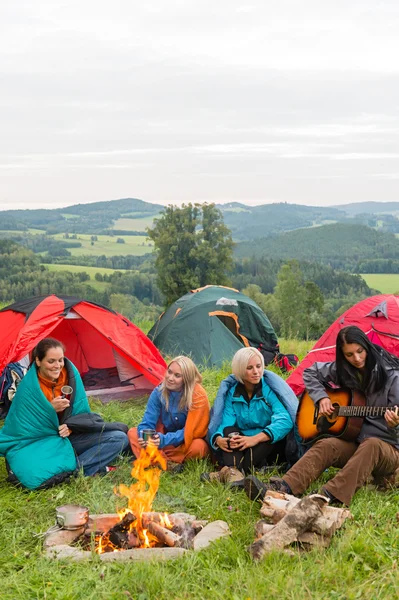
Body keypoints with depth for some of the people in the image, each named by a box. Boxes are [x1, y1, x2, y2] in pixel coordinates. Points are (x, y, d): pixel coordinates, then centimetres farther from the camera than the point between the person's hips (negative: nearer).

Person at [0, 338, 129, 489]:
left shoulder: (70, 373, -6)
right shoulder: (29, 387, -17)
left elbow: (81, 412, 4)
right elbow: (25, 428, -14)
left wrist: (71, 427, -16)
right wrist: (50, 409, -25)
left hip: (69, 437, 5)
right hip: (39, 443, -5)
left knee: (119, 438, -13)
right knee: (35, 475, -39)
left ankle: (74, 468, -18)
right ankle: (76, 466, -16)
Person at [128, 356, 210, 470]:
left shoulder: (198, 396, -24)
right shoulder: (159, 392, -12)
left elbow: (191, 432, -25)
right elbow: (148, 422, -12)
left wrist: (165, 440, -40)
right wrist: (144, 436, -37)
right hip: (167, 437, 4)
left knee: (198, 446, -38)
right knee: (133, 433, -15)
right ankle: (166, 464, -31)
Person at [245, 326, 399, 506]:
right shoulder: (342, 370, 3)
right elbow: (310, 373, 18)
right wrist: (322, 397, 1)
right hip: (353, 442, 4)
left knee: (371, 445, -39)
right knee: (325, 445, -28)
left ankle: (330, 497, -58)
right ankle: (280, 488, -51)